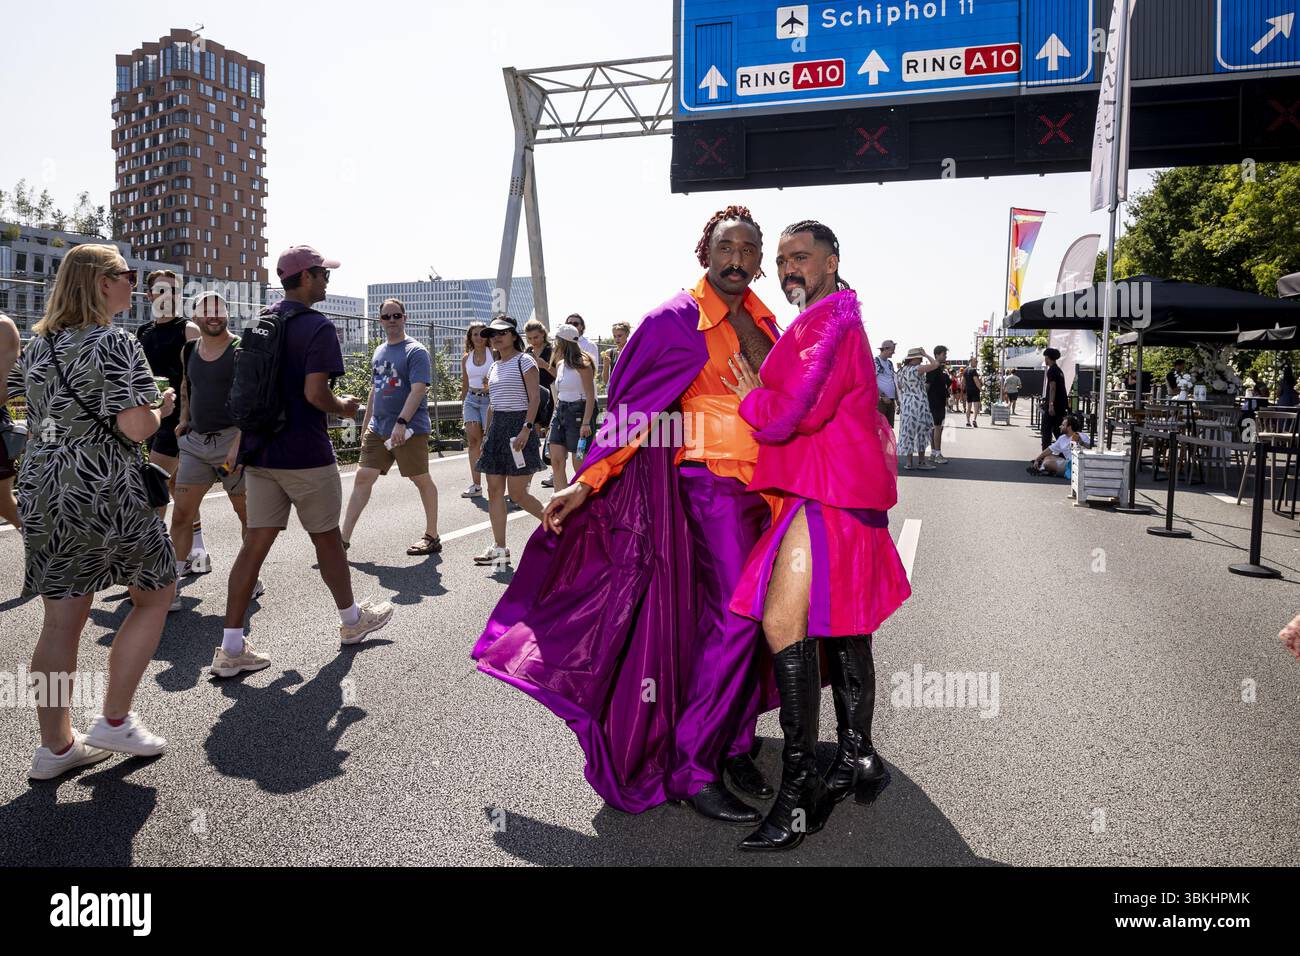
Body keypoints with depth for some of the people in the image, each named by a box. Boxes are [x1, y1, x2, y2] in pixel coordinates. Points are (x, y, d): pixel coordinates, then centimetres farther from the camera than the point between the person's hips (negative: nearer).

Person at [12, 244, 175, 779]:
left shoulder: (38, 345, 12)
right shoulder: (116, 344, -12)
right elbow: (136, 428, -19)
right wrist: (162, 408, 1)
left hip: (41, 489, 7)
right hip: (103, 491, -7)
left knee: (62, 618, 10)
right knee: (156, 593, 11)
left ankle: (56, 746, 17)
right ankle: (114, 720, 10)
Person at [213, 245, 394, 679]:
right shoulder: (318, 327, -11)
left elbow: (239, 389, 15)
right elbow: (315, 392, -21)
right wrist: (344, 407, -2)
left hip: (260, 454, 6)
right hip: (305, 455, -6)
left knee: (256, 543, 5)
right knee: (327, 538, 10)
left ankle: (231, 648, 3)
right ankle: (352, 619, 28)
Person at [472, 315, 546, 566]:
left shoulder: (524, 361, -4)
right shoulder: (495, 366, 17)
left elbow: (534, 398, -12)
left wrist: (526, 428, -22)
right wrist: (487, 434, 17)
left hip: (519, 426, -7)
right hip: (497, 429, 8)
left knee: (517, 493, -7)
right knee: (495, 490, 2)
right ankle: (499, 549, 5)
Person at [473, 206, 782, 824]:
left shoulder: (762, 322, 13)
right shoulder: (677, 319, -6)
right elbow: (632, 411, -10)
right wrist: (586, 484, -15)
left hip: (763, 488, 7)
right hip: (713, 483, -7)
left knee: (754, 617, 9)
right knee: (735, 618, -12)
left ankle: (734, 743, 25)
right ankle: (692, 767, -1)